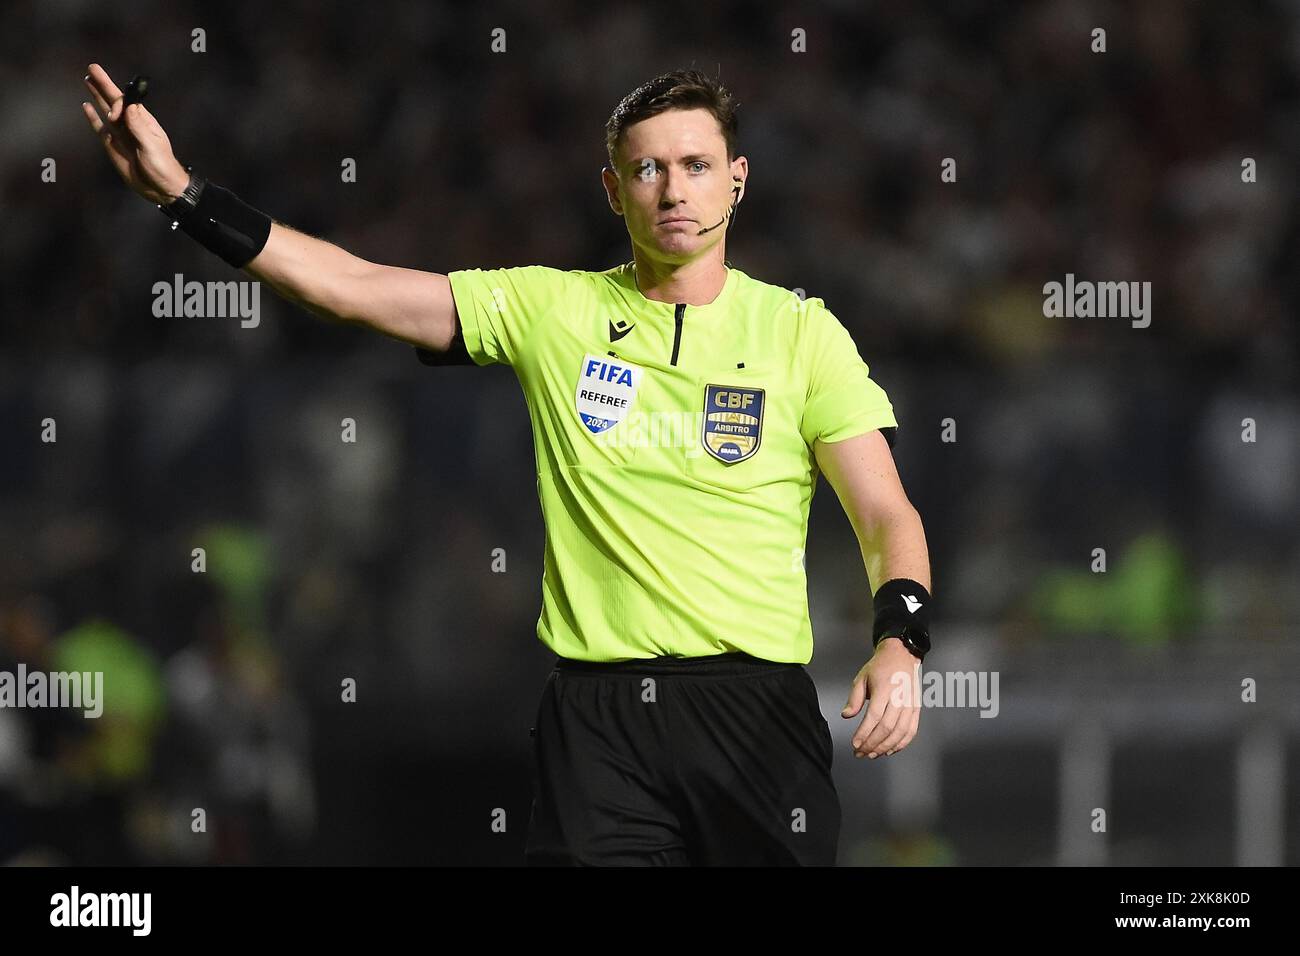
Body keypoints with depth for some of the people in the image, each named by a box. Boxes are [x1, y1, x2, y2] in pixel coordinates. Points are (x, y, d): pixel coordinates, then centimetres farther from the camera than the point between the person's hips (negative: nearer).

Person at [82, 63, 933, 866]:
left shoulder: (800, 330, 5)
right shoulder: (552, 308, 8)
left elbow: (887, 515, 0)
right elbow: (353, 288, 5)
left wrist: (900, 642, -19)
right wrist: (180, 192, -1)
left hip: (757, 703, 0)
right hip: (598, 714, 1)